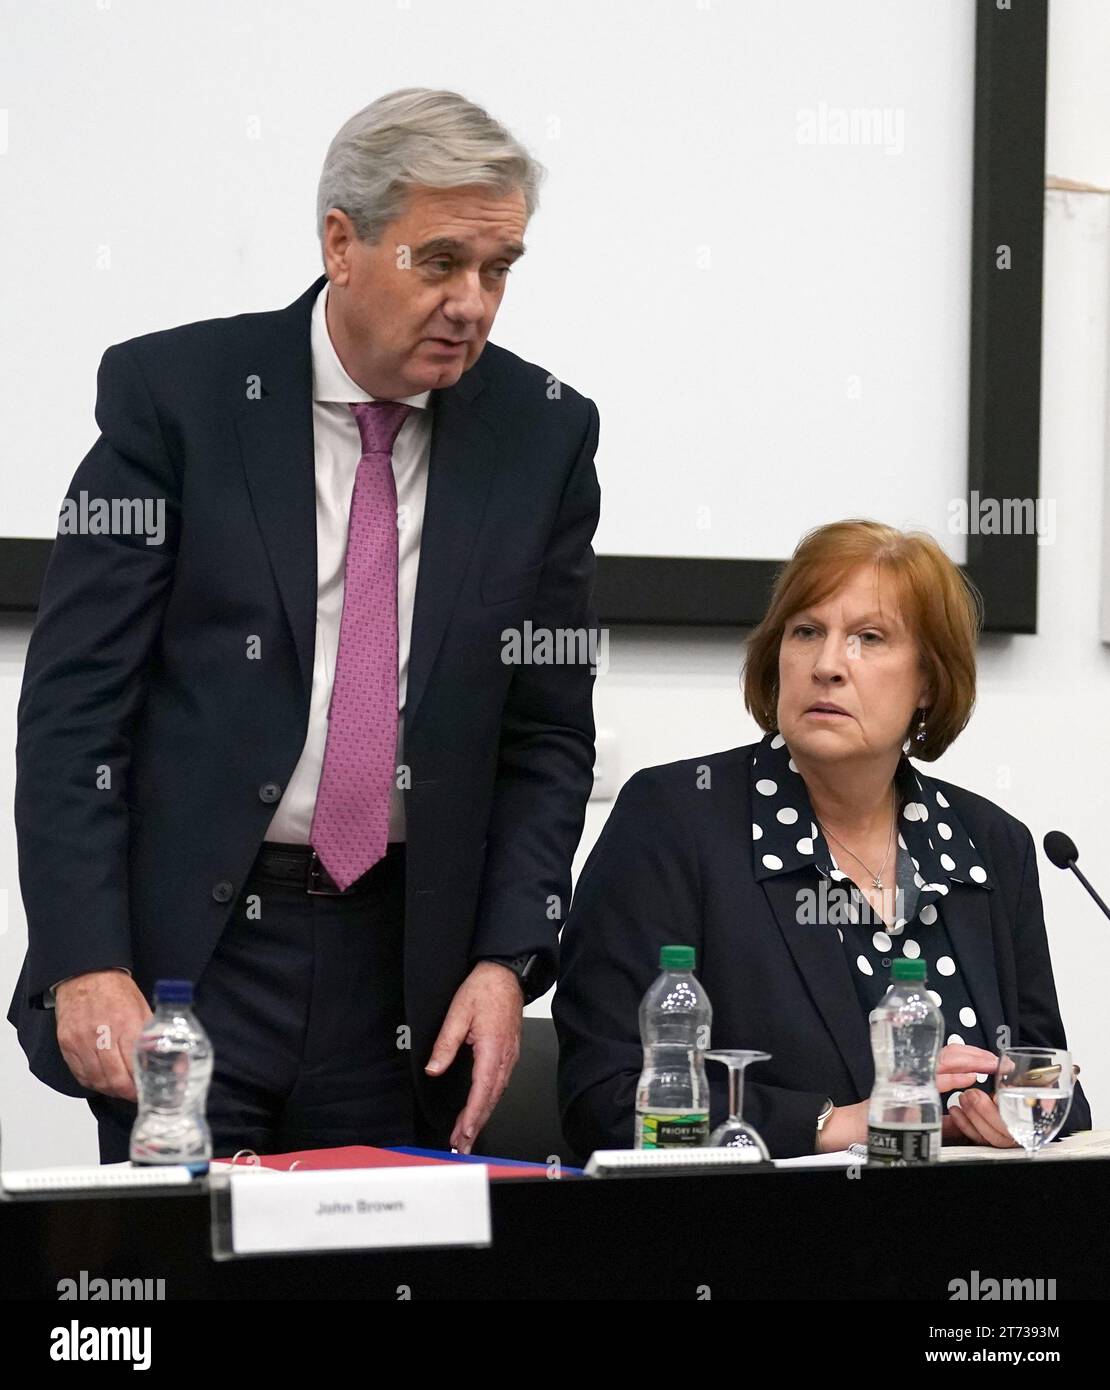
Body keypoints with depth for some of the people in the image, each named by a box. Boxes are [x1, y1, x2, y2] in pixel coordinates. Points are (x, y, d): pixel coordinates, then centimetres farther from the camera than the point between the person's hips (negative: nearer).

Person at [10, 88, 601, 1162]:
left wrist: (505, 960, -4)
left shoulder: (542, 431, 4)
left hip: (408, 963, 2)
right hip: (186, 948, -2)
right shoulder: (173, 392, -4)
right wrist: (86, 963, -13)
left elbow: (550, 731, 8)